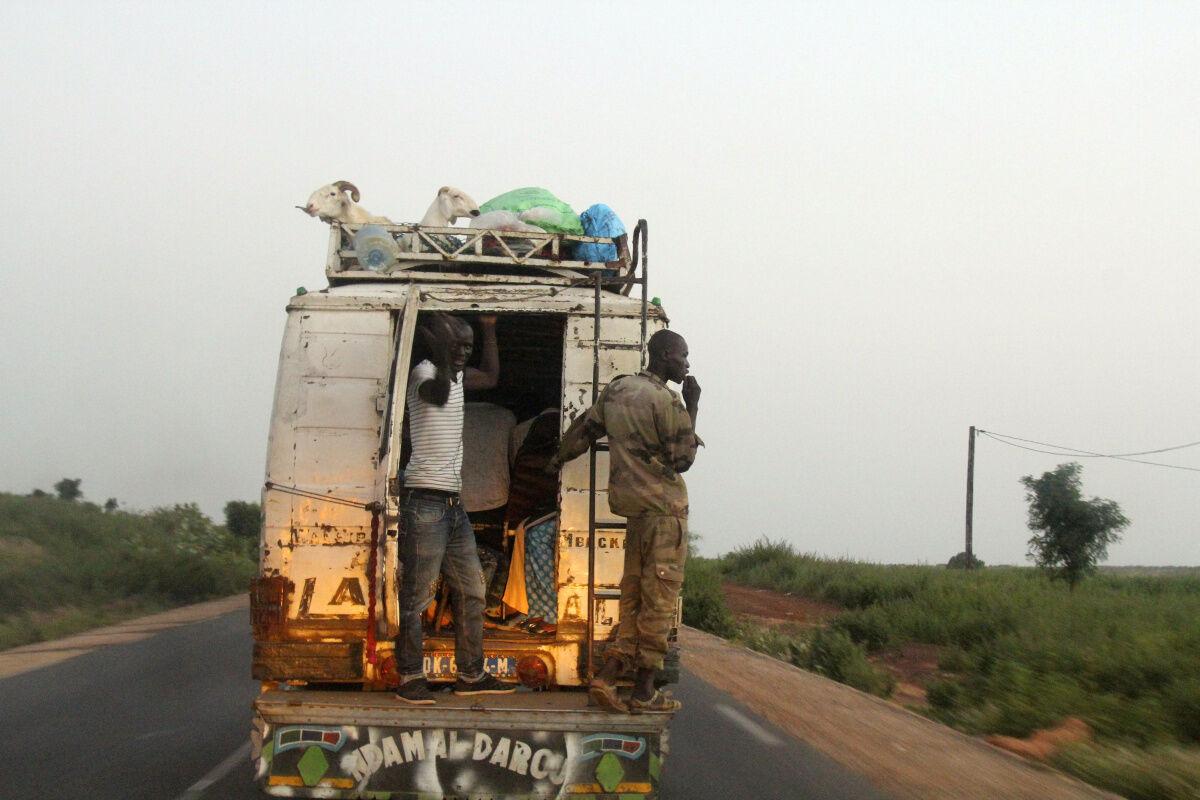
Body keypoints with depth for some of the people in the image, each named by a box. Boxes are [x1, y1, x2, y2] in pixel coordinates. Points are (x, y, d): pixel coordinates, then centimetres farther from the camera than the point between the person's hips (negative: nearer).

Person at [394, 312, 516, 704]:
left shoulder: (456, 376, 17)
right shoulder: (424, 371, -9)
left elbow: (491, 376, 36)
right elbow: (438, 395, -33)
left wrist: (489, 329, 28)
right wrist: (435, 341, -27)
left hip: (453, 503, 10)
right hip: (426, 502, -10)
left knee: (472, 591, 11)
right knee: (416, 595, -6)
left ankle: (471, 675, 18)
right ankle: (410, 678, 1)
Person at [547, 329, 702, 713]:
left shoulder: (616, 389, 10)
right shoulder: (666, 400, -13)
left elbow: (583, 429, 21)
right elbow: (683, 459, -9)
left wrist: (559, 460, 36)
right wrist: (692, 410, -2)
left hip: (633, 507, 8)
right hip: (664, 508, -8)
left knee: (633, 593, 12)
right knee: (659, 598, -3)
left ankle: (608, 677, 4)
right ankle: (644, 692, 1)